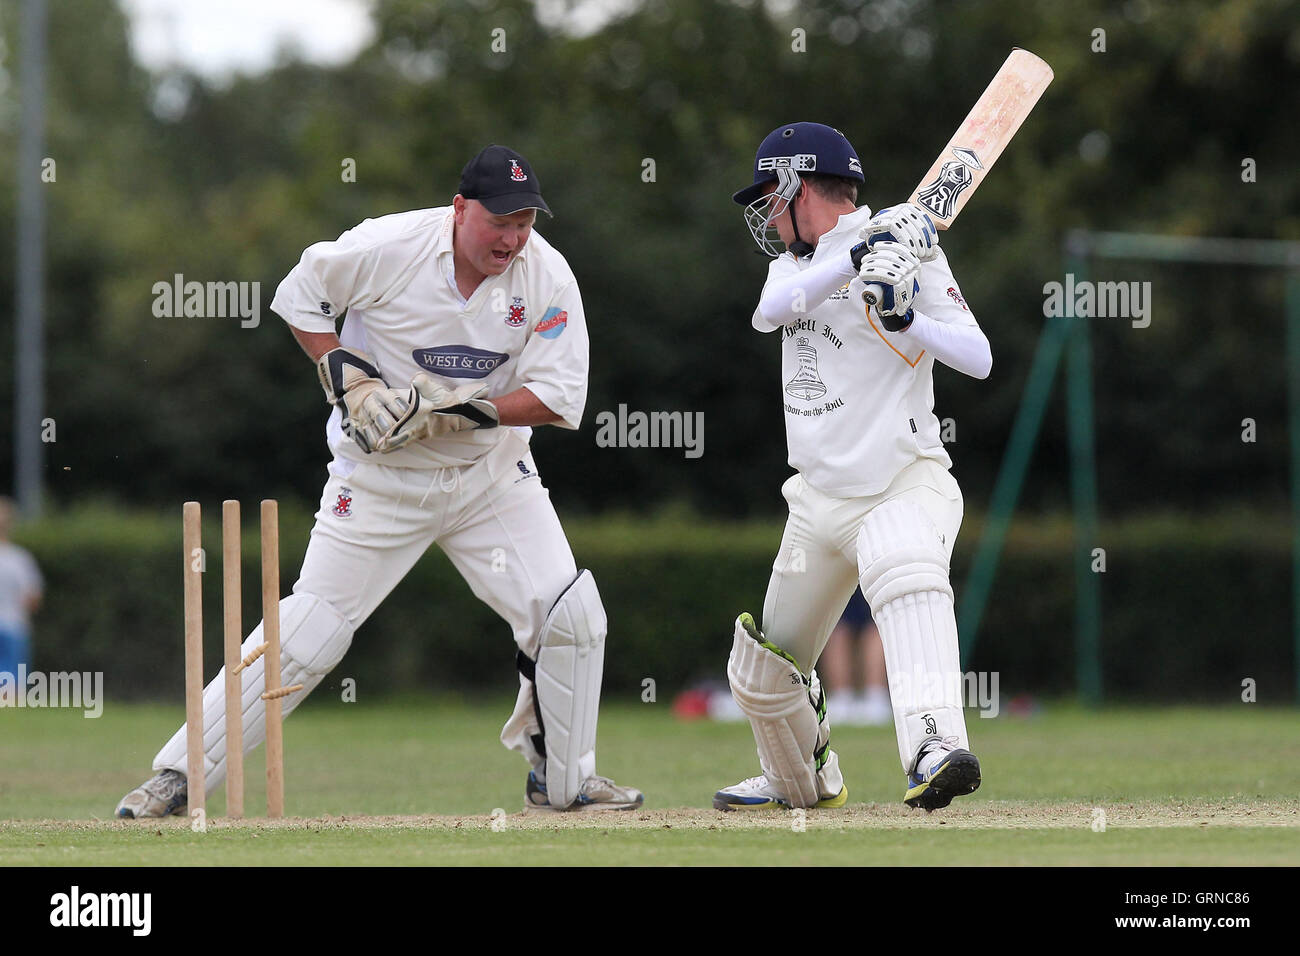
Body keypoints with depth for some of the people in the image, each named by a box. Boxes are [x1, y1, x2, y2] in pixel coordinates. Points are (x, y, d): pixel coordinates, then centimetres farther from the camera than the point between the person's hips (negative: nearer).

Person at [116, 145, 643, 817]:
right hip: (381, 477, -3)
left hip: (490, 471, 3)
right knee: (307, 630, -8)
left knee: (571, 616, -7)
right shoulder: (388, 247, -18)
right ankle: (176, 775, -1)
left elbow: (559, 397, -12)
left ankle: (563, 780, 13)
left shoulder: (546, 277, -11)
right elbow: (299, 299, -3)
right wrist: (346, 377, -15)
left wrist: (469, 410, -24)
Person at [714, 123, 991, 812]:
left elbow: (978, 359, -14)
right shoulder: (796, 260, 14)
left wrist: (907, 320, -31)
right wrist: (855, 258, -25)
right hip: (818, 500, 7)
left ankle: (934, 746, -55)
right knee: (760, 673, 13)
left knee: (906, 576, -39)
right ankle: (802, 781, 40)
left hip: (903, 486, -7)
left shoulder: (906, 253, -5)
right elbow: (769, 311, -11)